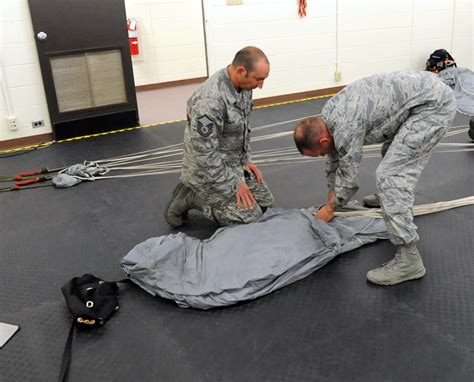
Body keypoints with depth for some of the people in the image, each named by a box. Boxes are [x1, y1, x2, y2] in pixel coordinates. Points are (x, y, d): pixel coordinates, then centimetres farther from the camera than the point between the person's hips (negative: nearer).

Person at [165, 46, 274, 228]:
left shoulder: (243, 84, -5)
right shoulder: (210, 100, -33)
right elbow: (204, 155, -28)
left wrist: (246, 159, 7)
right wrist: (234, 185, -20)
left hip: (234, 162, 9)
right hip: (208, 168, -8)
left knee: (264, 202, 9)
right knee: (249, 215, -14)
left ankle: (206, 193, 19)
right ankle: (189, 197, 2)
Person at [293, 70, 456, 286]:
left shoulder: (346, 127, -20)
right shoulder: (329, 114, 8)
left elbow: (348, 177, -8)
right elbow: (334, 158, 23)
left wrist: (330, 208, 10)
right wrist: (330, 200, 31)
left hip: (435, 103, -10)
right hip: (428, 88, 10)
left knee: (390, 174, -15)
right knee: (395, 155, 30)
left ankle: (408, 259, -14)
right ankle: (394, 196, 52)